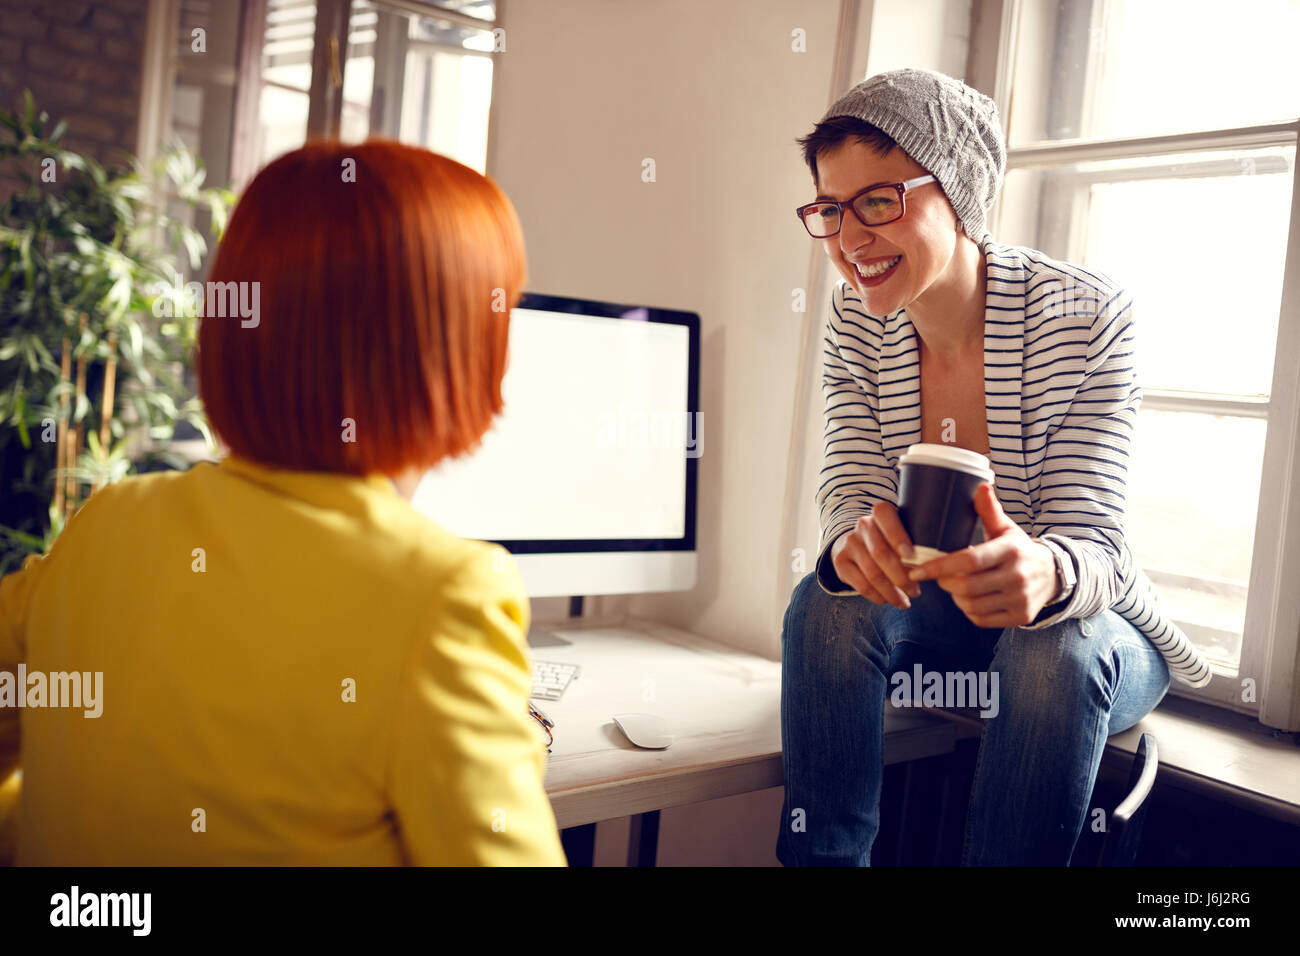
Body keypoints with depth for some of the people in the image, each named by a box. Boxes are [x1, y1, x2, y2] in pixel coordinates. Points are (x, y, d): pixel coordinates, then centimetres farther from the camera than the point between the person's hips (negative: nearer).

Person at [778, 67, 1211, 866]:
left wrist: (1045, 575, -51)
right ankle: (822, 858, -15)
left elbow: (1094, 540, -25)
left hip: (1087, 626, -2)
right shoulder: (858, 320, -9)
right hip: (932, 619, 3)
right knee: (827, 602, -25)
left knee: (1056, 654, -34)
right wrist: (854, 542, -40)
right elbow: (853, 486, -14)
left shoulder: (1087, 314, -21)